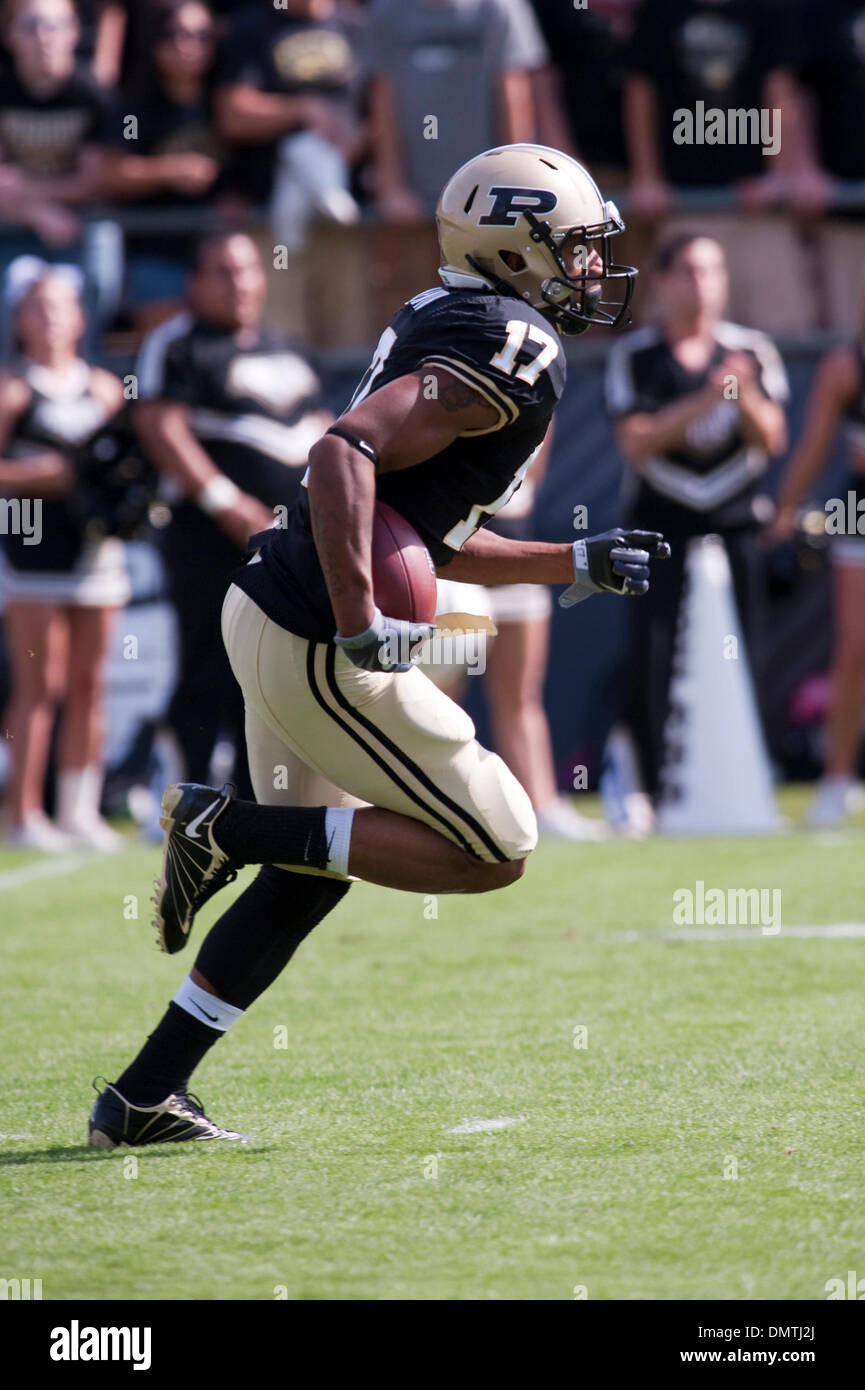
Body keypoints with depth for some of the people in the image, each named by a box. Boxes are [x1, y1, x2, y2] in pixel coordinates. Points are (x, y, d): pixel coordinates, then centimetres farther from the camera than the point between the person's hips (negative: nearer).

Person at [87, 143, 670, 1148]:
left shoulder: (448, 326, 17)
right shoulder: (511, 353, -15)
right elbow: (344, 454, -28)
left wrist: (579, 567, 23)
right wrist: (360, 627, -29)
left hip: (265, 612, 10)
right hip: (319, 651, -10)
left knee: (309, 876, 21)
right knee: (495, 852, 0)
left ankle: (140, 1100, 22)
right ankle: (234, 828, -4)